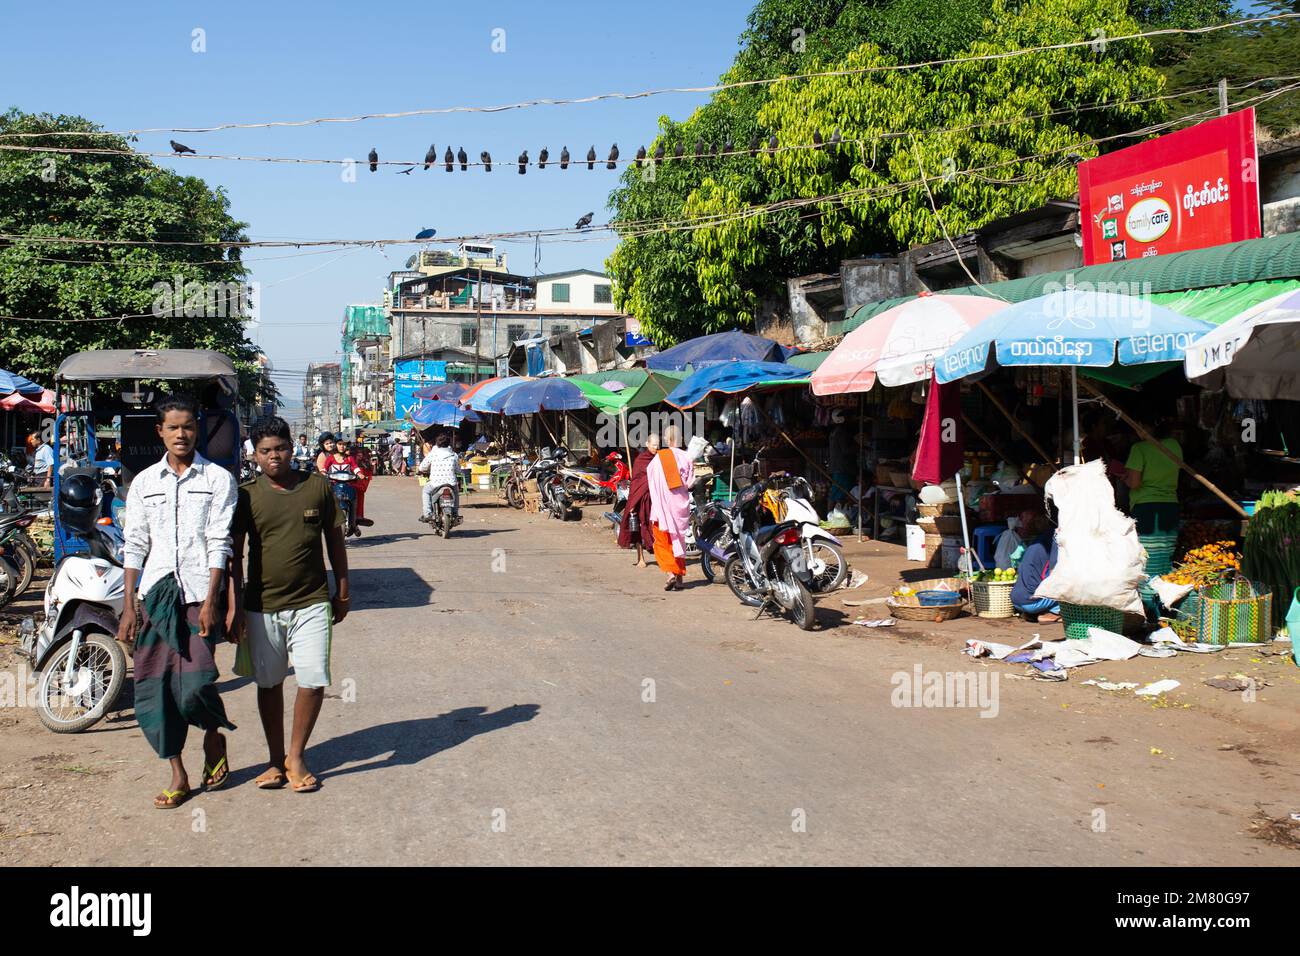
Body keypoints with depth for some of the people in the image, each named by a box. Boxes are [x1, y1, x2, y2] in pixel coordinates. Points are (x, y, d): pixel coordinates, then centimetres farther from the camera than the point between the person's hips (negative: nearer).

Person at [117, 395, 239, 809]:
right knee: (154, 685, 3)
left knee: (194, 683, -13)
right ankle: (178, 776, 16)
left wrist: (211, 601, -10)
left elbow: (219, 543, -3)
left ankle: (214, 736, 20)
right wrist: (129, 605, 2)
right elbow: (134, 546, 9)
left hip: (199, 592, -4)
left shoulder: (218, 478, 3)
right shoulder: (144, 482, 12)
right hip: (154, 591, 4)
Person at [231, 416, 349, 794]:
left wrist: (342, 591, 11)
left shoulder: (318, 487, 0)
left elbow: (335, 540, 10)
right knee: (269, 684, 11)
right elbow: (234, 554, 2)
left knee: (314, 681, -6)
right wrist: (235, 607, -2)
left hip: (311, 602, 0)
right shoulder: (246, 495, -1)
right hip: (261, 605, 1)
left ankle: (296, 757, 13)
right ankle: (275, 759, 26)